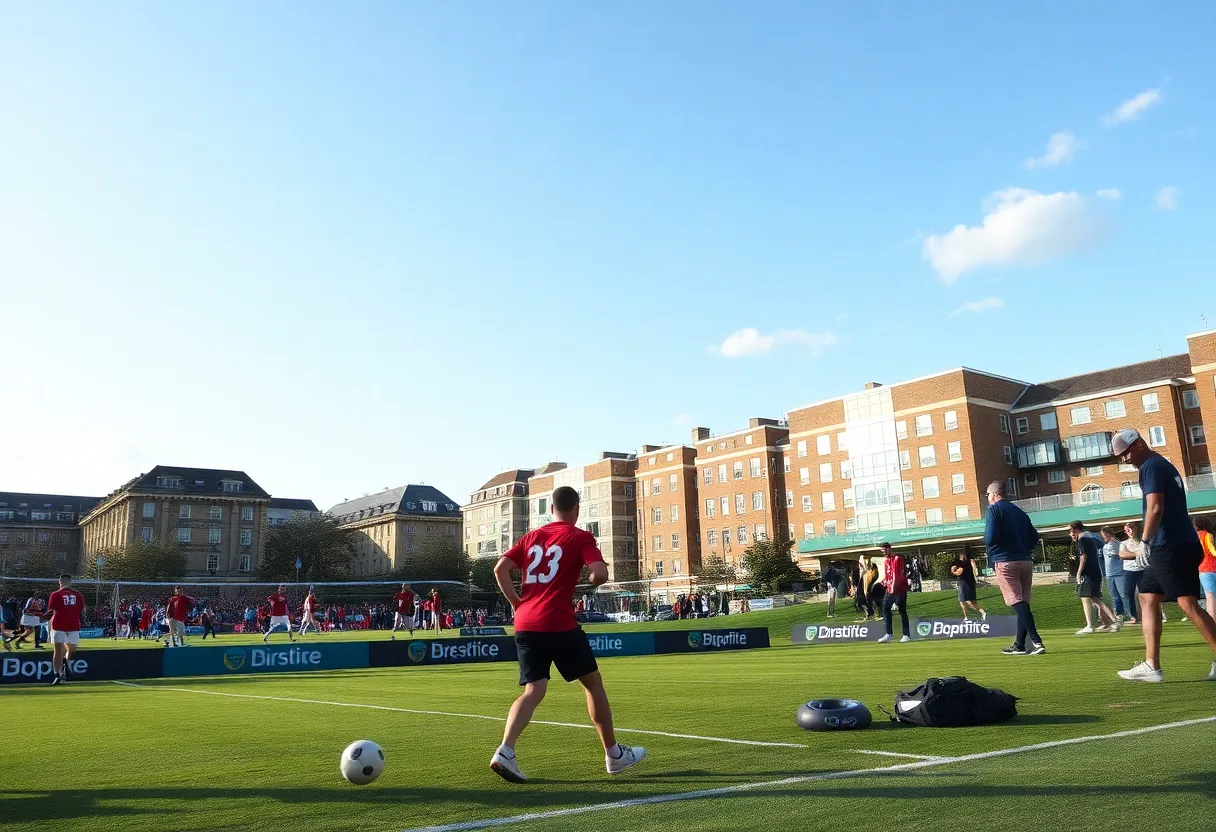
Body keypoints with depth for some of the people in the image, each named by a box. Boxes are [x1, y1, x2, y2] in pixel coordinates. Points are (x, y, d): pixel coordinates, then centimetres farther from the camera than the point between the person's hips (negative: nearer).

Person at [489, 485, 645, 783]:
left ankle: (505, 752, -17)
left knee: (534, 691, 4)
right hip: (559, 624, -5)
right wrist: (593, 580, 8)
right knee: (593, 683, 12)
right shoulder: (581, 537, 0)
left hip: (525, 624, 5)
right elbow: (600, 573, -14)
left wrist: (517, 603, 12)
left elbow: (500, 569, 7)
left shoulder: (532, 536, 15)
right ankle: (614, 754, 21)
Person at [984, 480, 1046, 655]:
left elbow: (990, 538, -14)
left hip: (1005, 562, -7)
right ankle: (1019, 645, 18)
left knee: (1017, 602, -12)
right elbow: (1034, 537, 15)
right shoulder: (1019, 511, 18)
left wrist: (986, 540, 7)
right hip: (1026, 561, 7)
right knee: (1023, 603, 12)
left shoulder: (994, 509, -4)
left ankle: (1036, 641, -24)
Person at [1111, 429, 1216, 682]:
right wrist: (1150, 543, 20)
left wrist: (1145, 541, -17)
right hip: (1167, 548, 11)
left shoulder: (1151, 466, -9)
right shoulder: (1163, 464, 21)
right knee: (1148, 599, 11)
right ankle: (1152, 666, 10)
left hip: (1171, 547, -11)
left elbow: (1155, 508, -20)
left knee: (1188, 604, -12)